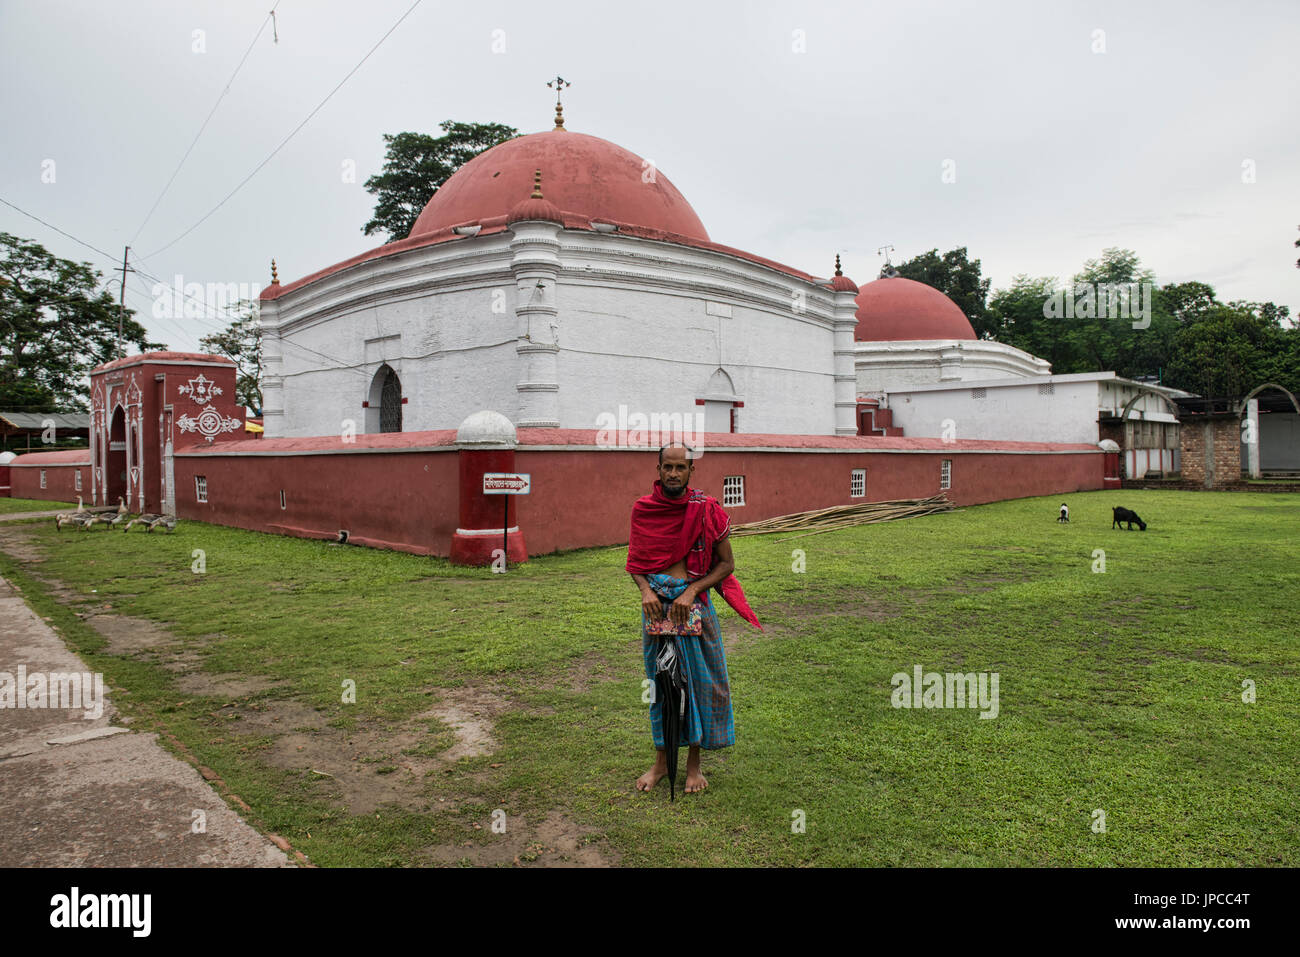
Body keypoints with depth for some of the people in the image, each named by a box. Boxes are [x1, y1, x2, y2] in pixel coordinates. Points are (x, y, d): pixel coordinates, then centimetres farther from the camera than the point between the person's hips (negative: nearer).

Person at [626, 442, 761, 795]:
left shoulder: (707, 510, -6)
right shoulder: (643, 509, 1)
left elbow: (726, 563, -3)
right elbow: (635, 560, 9)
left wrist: (691, 592, -15)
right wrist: (645, 591, -11)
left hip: (694, 602, -2)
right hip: (655, 603, 2)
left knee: (699, 682, 7)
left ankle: (694, 763, 25)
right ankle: (661, 761, 29)